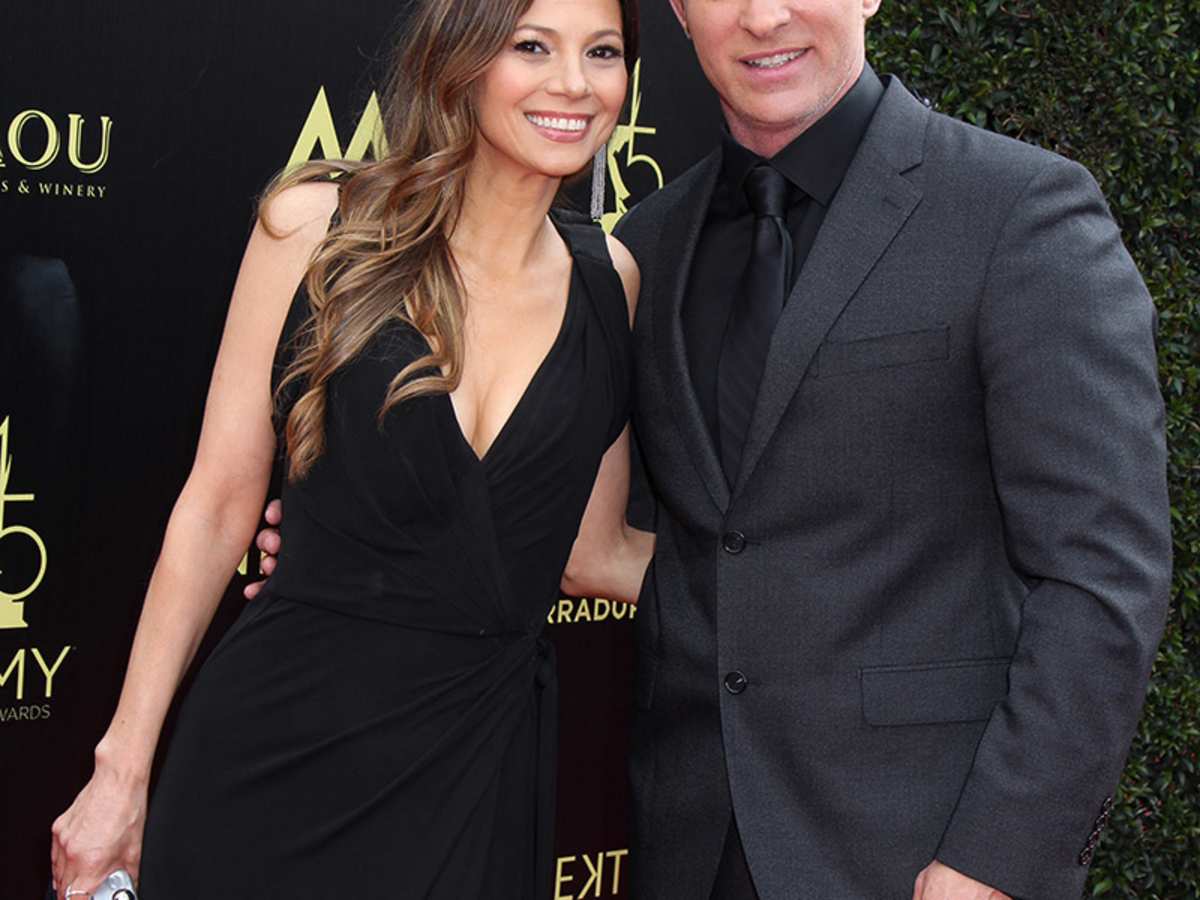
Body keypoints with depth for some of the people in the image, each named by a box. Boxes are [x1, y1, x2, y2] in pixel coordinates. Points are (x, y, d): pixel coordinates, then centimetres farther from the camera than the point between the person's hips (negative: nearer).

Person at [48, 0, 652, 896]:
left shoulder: (608, 276, 3)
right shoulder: (317, 223, -5)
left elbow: (593, 547, 10)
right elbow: (219, 503, -3)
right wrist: (123, 768, -1)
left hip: (477, 776, 2)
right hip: (280, 746, -2)